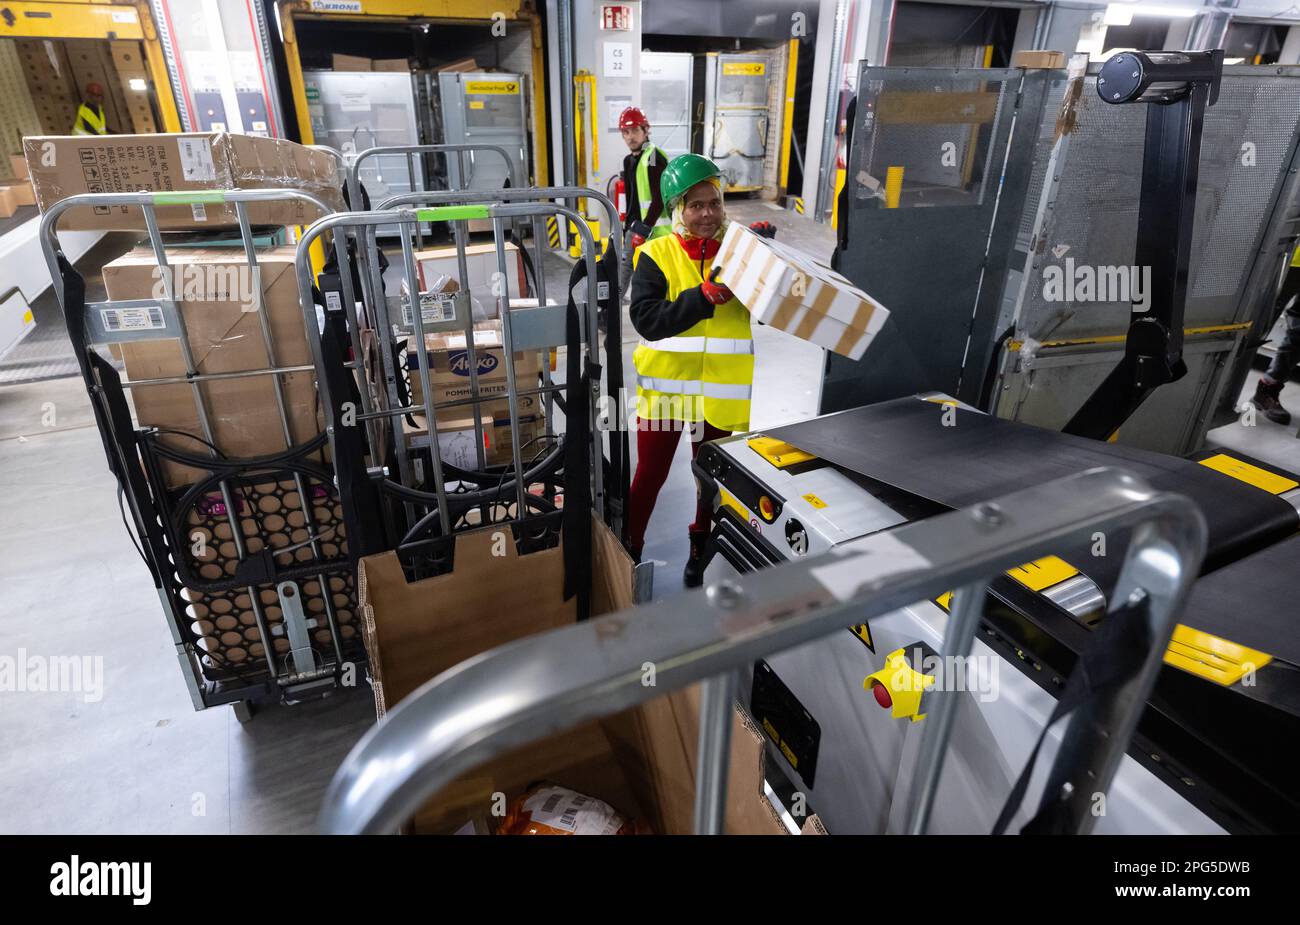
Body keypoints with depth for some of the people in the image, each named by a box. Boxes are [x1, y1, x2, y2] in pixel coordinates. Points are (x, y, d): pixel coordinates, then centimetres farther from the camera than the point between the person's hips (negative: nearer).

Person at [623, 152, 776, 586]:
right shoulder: (656, 254, -6)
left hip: (721, 388, 2)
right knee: (650, 474, 10)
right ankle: (629, 550, 30)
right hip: (666, 384, -2)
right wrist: (705, 297, -26)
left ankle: (700, 548, 40)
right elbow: (647, 319, -19)